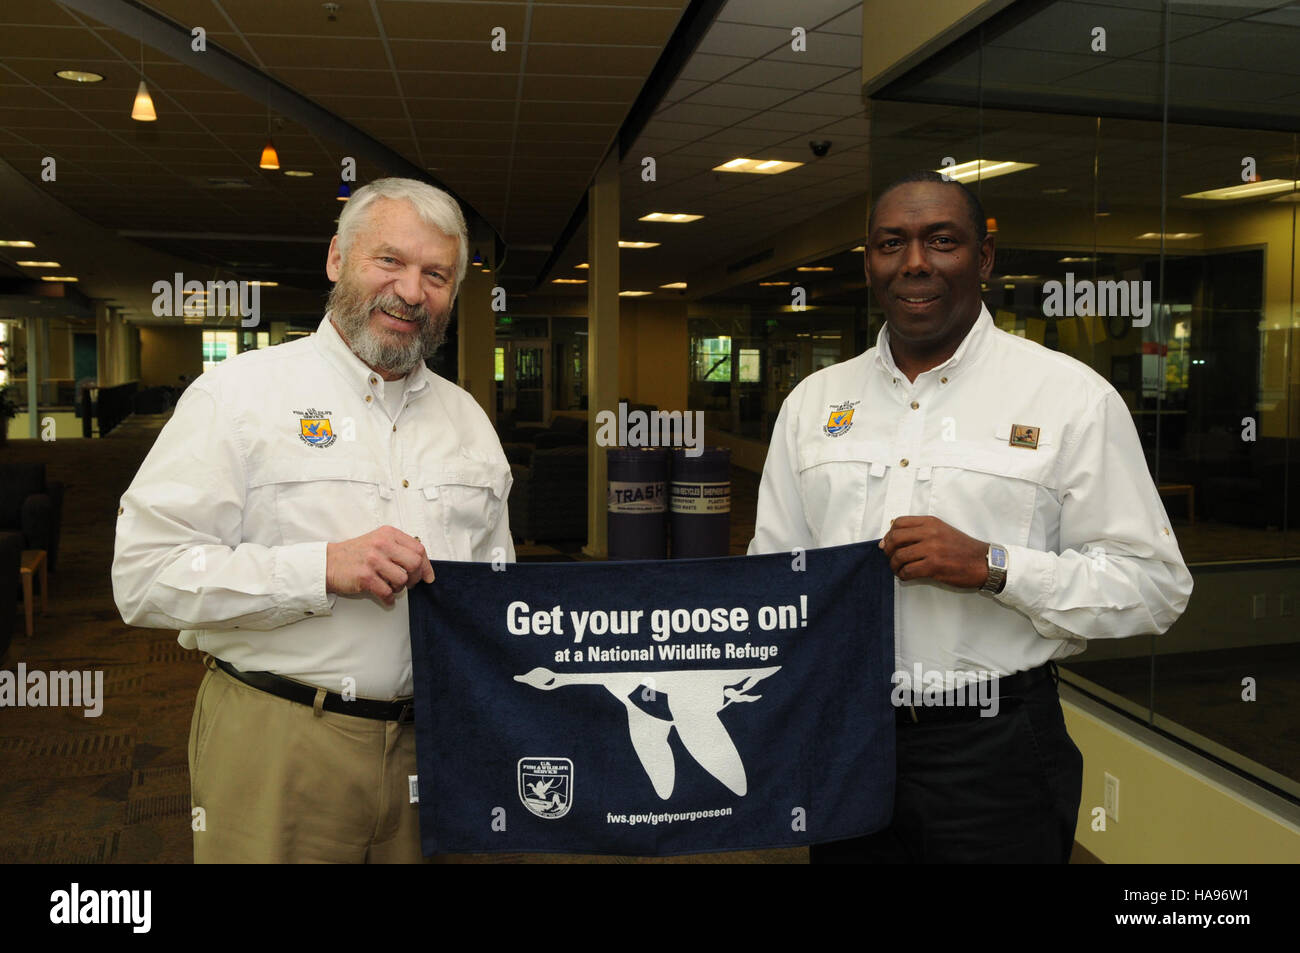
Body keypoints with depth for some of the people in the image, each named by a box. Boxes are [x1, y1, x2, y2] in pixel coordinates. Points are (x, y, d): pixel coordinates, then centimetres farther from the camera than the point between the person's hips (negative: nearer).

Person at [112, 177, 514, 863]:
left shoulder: (468, 420, 11)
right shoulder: (239, 390, -5)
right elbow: (144, 575, -12)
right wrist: (323, 567, -21)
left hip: (431, 745, 5)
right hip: (273, 750, -4)